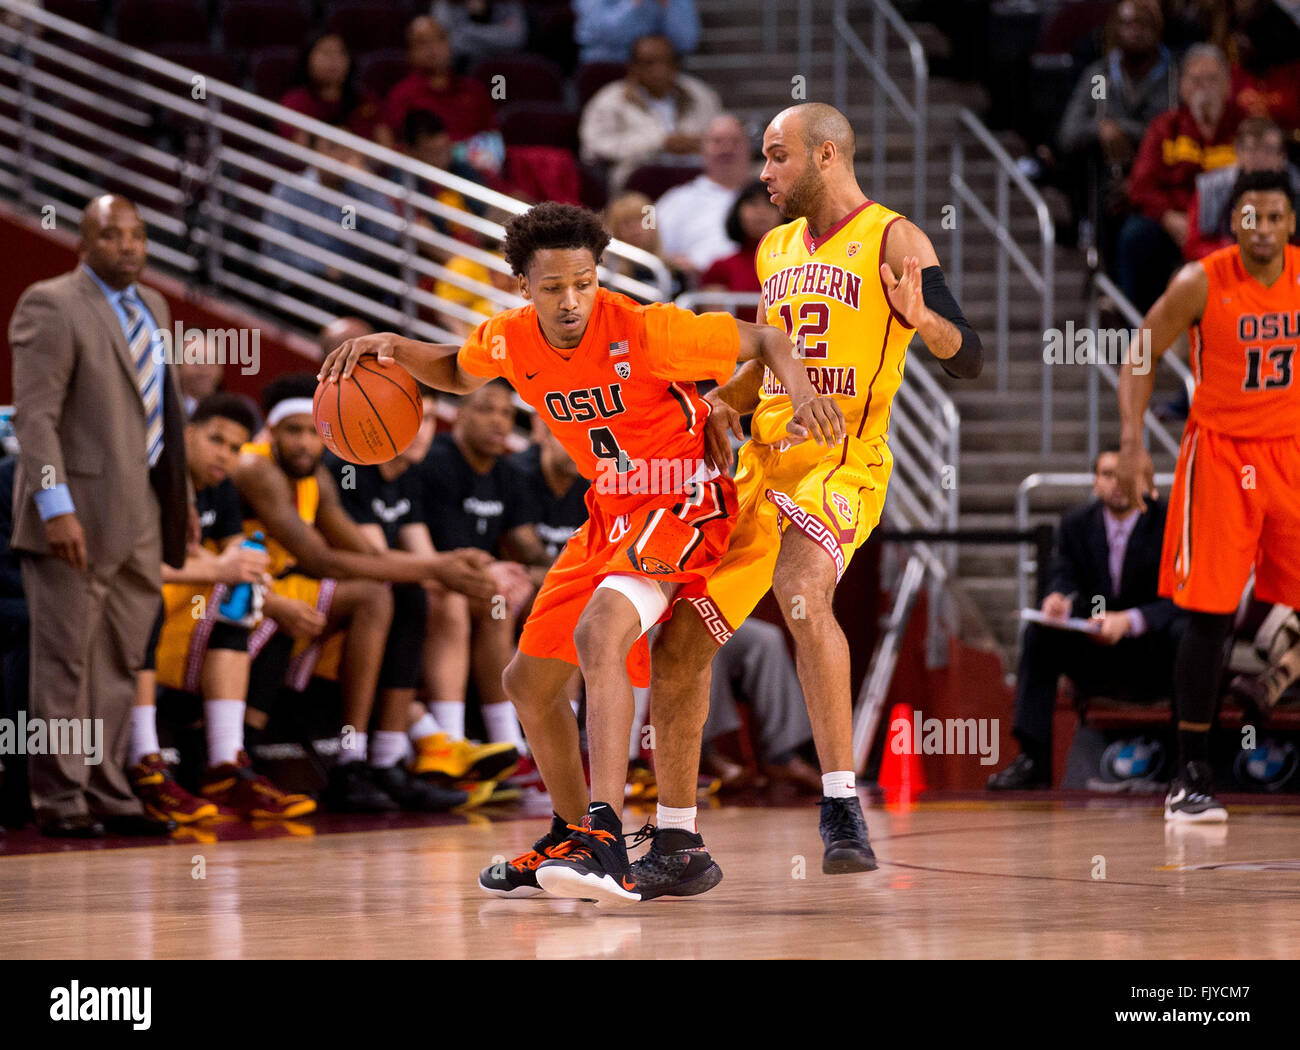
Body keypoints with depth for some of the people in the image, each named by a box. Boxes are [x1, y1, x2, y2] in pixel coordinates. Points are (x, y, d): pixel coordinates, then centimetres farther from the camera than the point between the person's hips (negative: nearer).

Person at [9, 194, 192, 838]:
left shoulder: (152, 308, 17)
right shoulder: (50, 306, -8)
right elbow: (35, 415, -14)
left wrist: (181, 496, 17)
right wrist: (55, 507, -22)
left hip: (143, 516, 7)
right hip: (81, 514, -7)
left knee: (121, 663, 10)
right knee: (65, 660, -2)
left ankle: (107, 795, 17)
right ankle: (60, 801, 4)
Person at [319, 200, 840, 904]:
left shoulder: (643, 330, -23)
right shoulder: (512, 340, -6)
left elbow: (764, 340, -14)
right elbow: (458, 372, 18)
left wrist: (800, 389, -35)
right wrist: (393, 348, -1)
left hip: (683, 503, -8)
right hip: (610, 513, 8)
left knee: (599, 632, -33)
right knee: (529, 682, 12)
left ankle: (605, 842, -41)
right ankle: (571, 839, 32)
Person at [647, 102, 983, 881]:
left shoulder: (893, 240, -3)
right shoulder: (776, 248, 17)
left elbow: (970, 360, -10)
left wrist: (921, 317, -31)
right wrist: (724, 401, 10)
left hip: (842, 463, -7)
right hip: (763, 462, 7)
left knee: (802, 591, -35)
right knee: (679, 641, 5)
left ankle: (844, 807, -34)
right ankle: (673, 841, 19)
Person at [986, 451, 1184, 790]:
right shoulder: (1076, 524, 3)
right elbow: (1064, 578, -5)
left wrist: (1128, 621, -36)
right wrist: (1057, 599, -33)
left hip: (1151, 656, -3)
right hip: (1094, 655, 3)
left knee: (1185, 633, -35)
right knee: (1039, 633, -22)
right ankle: (1032, 759, -26)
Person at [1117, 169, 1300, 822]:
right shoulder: (1201, 283, -12)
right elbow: (1142, 357, -3)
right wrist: (1131, 442, -12)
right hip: (1219, 452, -3)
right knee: (1207, 614, -7)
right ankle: (1191, 776, 0)